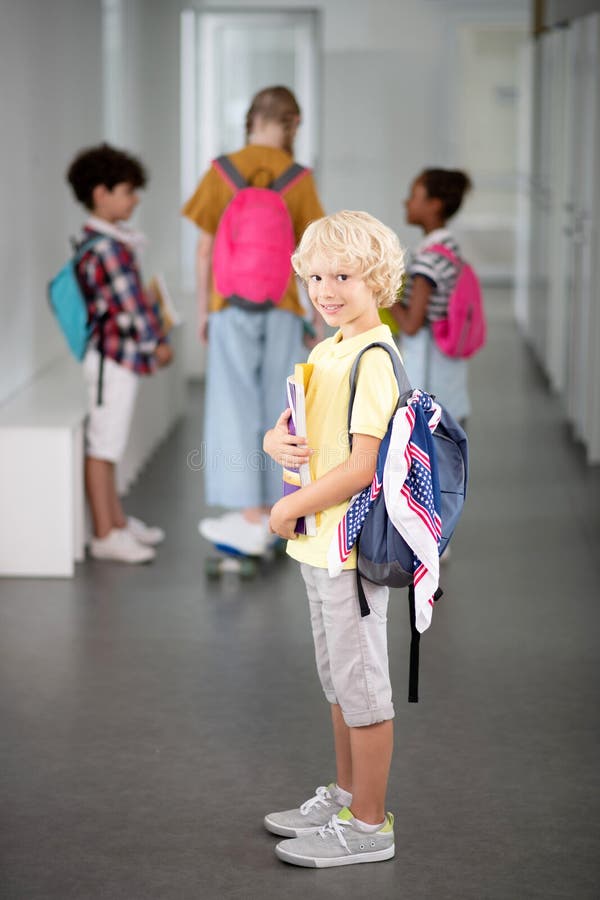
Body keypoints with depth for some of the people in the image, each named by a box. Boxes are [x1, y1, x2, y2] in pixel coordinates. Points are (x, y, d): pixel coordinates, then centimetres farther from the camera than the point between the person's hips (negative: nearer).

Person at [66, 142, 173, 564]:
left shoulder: (112, 241, 13)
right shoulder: (104, 247, -19)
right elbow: (130, 301, -18)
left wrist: (154, 339, 15)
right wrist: (157, 342, -8)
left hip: (121, 357, 10)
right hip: (114, 358, -10)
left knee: (109, 445, 18)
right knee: (103, 446, -3)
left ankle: (118, 521, 29)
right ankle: (105, 535, 2)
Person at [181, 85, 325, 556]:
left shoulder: (222, 172, -3)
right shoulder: (298, 177, -2)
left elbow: (205, 248, -1)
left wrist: (203, 309, 8)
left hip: (232, 305, -1)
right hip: (283, 306, 1)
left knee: (236, 407, 2)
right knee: (276, 408, 10)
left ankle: (250, 516, -2)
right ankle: (268, 510, 17)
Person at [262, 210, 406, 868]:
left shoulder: (374, 359, -18)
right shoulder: (325, 350, 11)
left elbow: (362, 466, -24)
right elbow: (284, 425, 17)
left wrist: (290, 508, -15)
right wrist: (277, 440, -6)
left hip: (353, 544, -9)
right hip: (319, 542, 9)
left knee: (362, 686, 0)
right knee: (338, 682, 20)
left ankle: (369, 824, 10)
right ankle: (344, 795, 34)